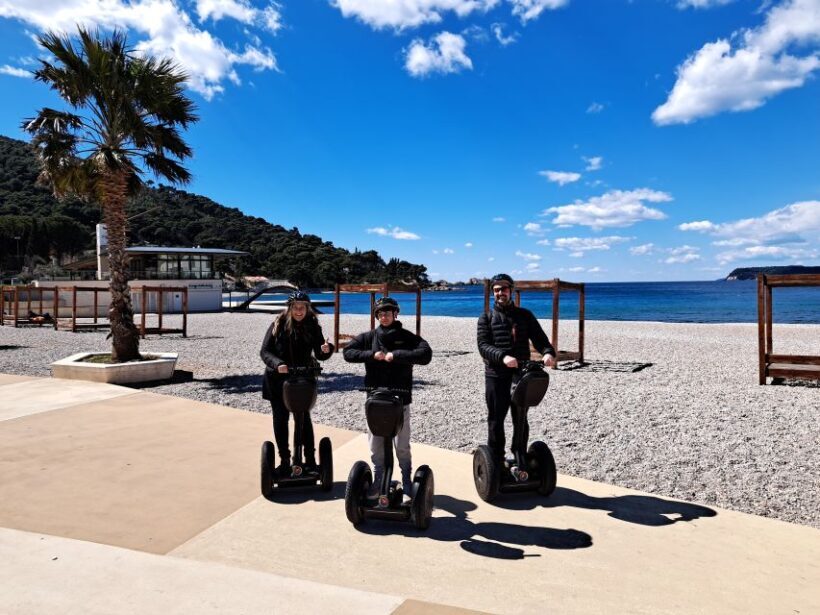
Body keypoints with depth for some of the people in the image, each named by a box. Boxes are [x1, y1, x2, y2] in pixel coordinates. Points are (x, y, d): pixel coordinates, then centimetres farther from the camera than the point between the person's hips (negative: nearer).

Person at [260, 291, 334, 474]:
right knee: (280, 419, 9)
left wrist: (326, 350, -26)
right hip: (277, 379, 0)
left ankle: (310, 459, 17)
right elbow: (265, 351, -9)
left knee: (304, 418, 4)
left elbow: (319, 355, -3)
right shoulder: (278, 325, -7)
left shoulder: (312, 327, -4)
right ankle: (284, 461, 22)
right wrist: (277, 364, -28)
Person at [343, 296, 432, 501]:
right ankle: (377, 485, 28)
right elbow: (348, 352, 2)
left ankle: (407, 488, 18)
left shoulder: (407, 337, -1)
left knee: (402, 447, 4)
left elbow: (426, 354, -14)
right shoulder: (369, 336, 6)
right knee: (376, 447, 12)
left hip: (400, 400, -2)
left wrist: (396, 355, -20)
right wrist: (372, 355, -12)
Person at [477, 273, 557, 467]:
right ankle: (496, 462, 14)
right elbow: (483, 346, -7)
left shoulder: (525, 315, 12)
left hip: (521, 373, 2)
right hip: (496, 376, -2)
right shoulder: (486, 317, 6)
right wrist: (503, 357, -26)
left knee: (521, 420, 9)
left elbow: (540, 338, 4)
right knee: (496, 420, 5)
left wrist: (548, 352, -20)